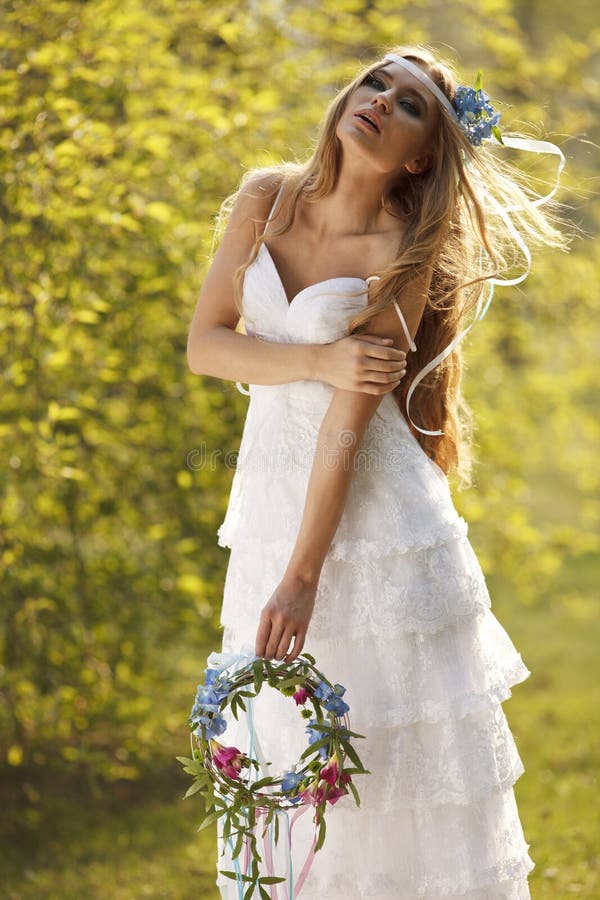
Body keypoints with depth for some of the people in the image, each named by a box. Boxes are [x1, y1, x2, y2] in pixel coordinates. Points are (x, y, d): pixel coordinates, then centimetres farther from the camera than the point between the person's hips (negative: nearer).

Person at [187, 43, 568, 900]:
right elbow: (205, 344, -1)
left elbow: (350, 423, -16)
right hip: (271, 497, 5)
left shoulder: (406, 253, -12)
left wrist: (303, 577, -18)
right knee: (279, 748, 10)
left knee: (391, 752, -1)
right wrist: (323, 358, -17)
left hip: (374, 512, -5)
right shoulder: (267, 199, 2)